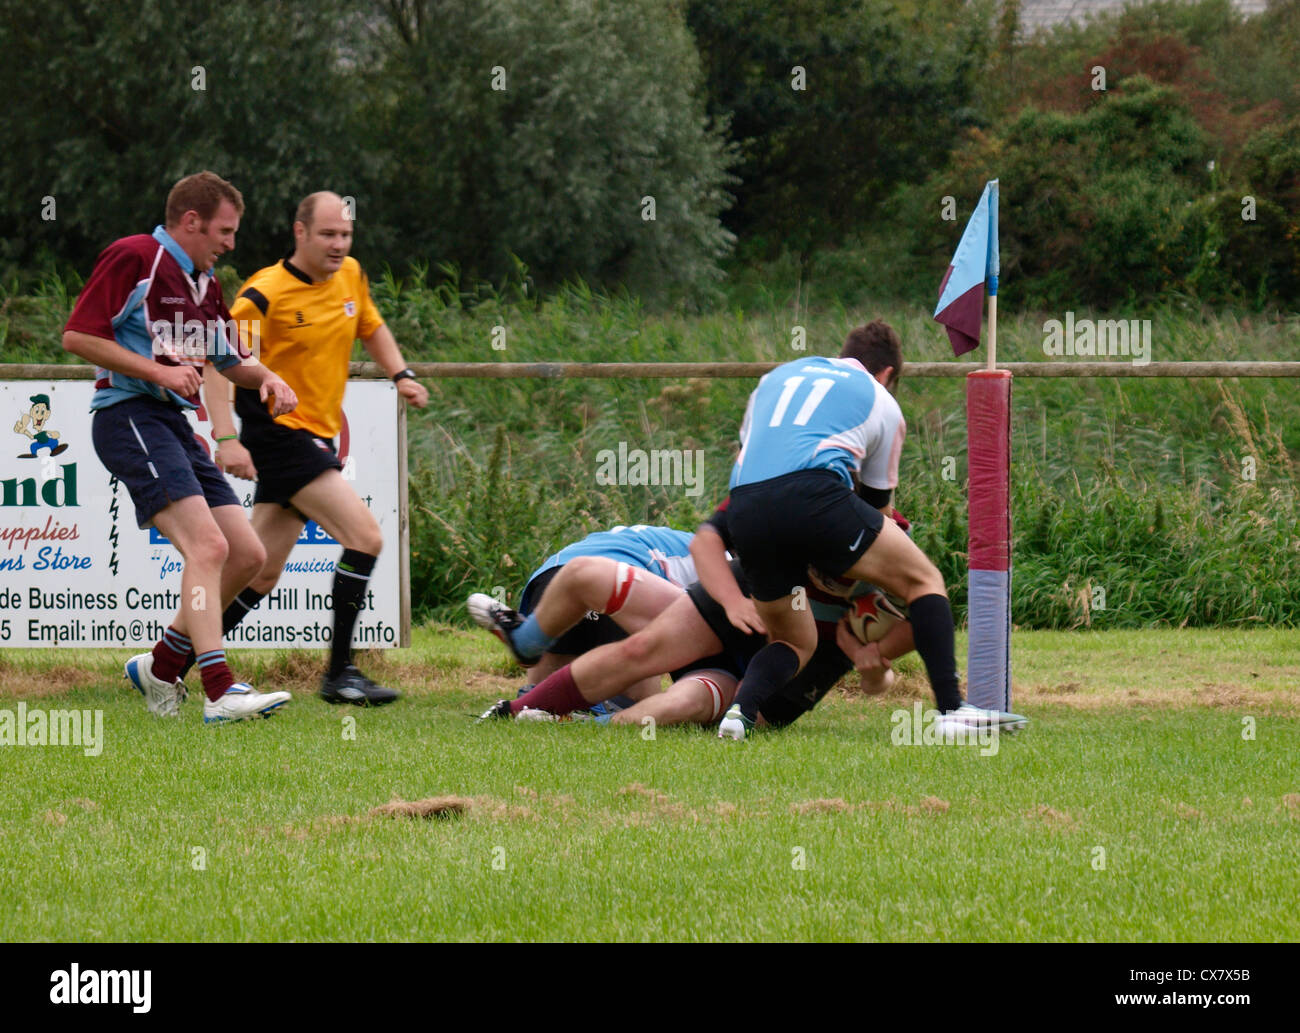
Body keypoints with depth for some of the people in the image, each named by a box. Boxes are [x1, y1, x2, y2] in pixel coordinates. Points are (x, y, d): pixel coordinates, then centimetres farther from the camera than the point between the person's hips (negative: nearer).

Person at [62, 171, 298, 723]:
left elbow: (231, 361, 31)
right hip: (127, 414, -9)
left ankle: (161, 667, 18)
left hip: (173, 426, 9)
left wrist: (268, 378, 8)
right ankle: (219, 691, -28)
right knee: (208, 545, -22)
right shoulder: (132, 257, -6)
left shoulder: (204, 283, 20)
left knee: (247, 554, 5)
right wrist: (157, 370, -16)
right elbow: (77, 335, -12)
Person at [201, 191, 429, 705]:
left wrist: (401, 374, 11)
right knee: (365, 537, -17)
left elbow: (371, 326, 27)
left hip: (316, 437, 8)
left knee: (262, 572, 10)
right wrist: (226, 438, -25)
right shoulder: (265, 295, -16)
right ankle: (340, 674, -13)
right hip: (279, 429, -8)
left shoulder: (350, 276, 7)